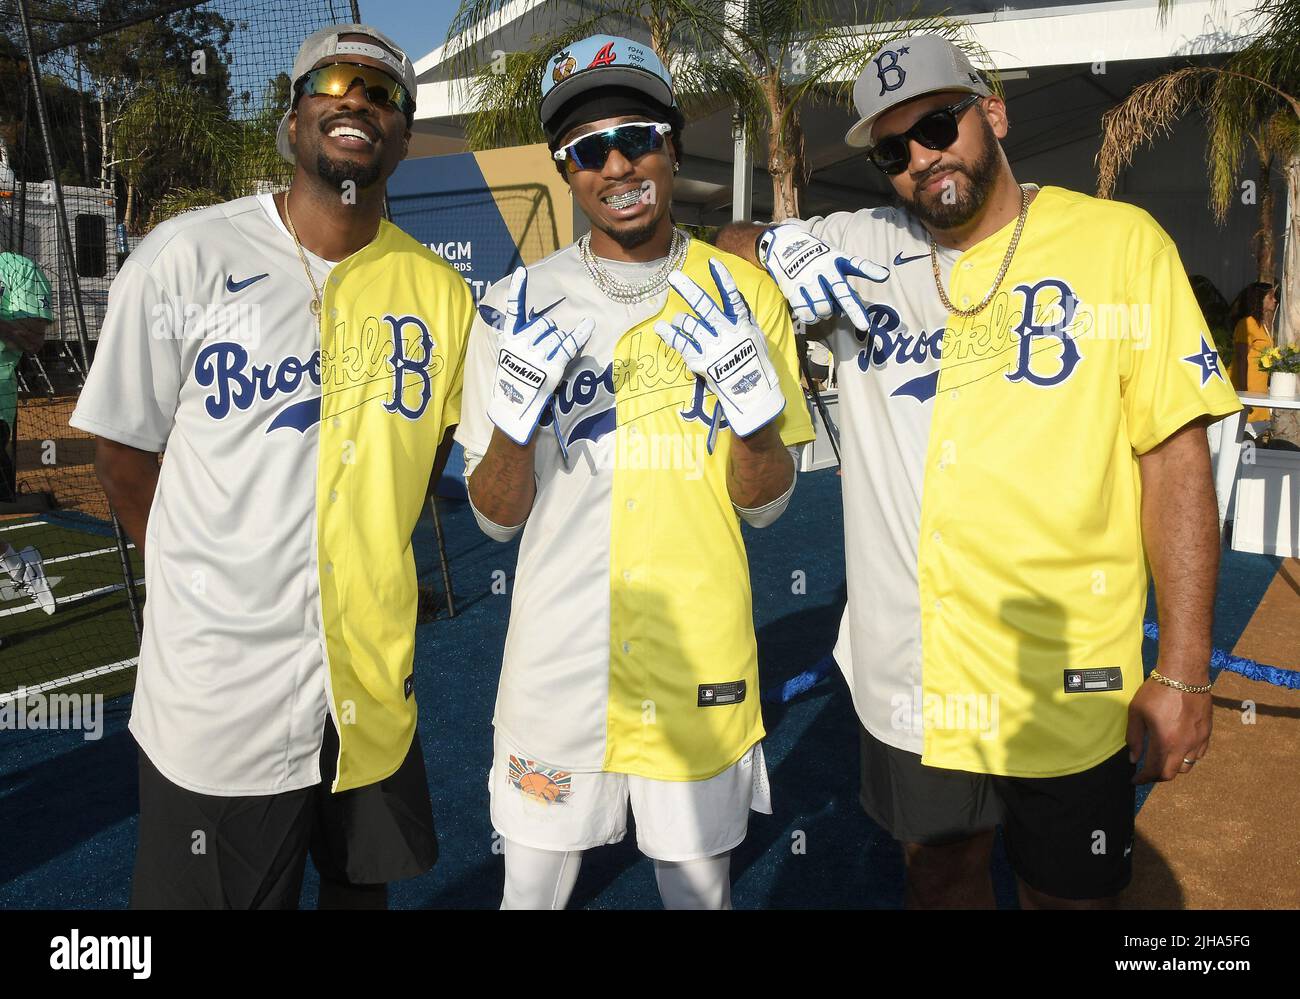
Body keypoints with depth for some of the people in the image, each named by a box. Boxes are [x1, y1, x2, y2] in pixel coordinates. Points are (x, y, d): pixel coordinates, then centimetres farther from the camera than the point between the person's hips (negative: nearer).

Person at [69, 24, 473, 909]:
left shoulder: (440, 294, 0)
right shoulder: (188, 258, -9)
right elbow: (124, 454, -1)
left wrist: (367, 562, 8)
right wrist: (213, 583, 5)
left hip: (377, 674, 3)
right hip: (219, 690, -3)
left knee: (365, 882, 21)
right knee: (220, 888, 14)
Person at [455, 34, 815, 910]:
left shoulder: (744, 296, -1)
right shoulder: (519, 307, -2)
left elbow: (765, 502, 2)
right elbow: (497, 517, -1)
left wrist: (753, 407, -17)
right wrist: (514, 416, -19)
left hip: (703, 661, 1)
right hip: (558, 663, 0)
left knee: (701, 885, 19)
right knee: (534, 887, 17)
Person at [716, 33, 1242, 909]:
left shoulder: (1120, 242, -6)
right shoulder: (864, 254, 2)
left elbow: (1176, 456, -6)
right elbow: (733, 247, 13)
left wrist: (1185, 672, -9)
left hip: (1069, 681, -2)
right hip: (907, 671, 3)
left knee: (1072, 892, 17)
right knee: (940, 868, 21)